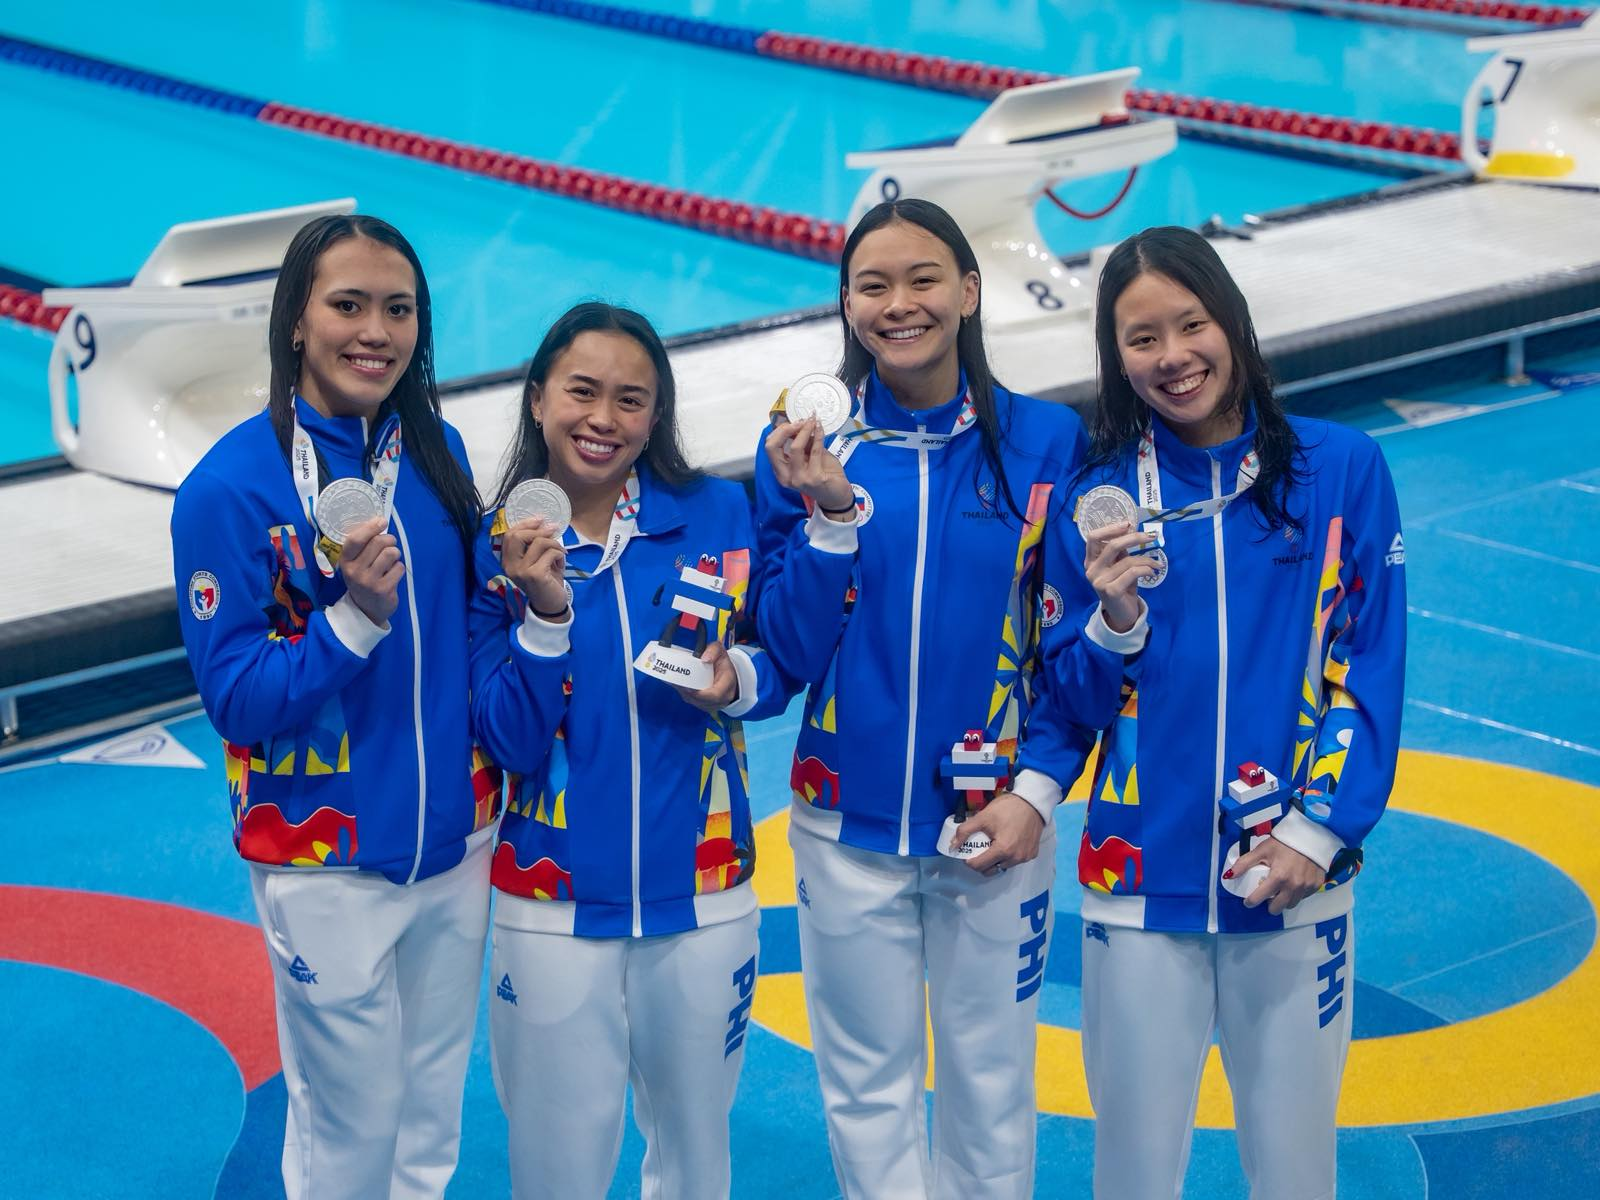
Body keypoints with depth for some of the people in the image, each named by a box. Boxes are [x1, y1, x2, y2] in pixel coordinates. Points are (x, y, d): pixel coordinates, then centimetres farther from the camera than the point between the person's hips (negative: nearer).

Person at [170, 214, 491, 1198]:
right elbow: (235, 701, -15)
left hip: (458, 845, 5)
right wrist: (354, 617, -28)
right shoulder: (233, 485, -15)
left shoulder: (438, 452, 1)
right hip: (328, 863, -5)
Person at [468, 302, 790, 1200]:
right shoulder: (499, 548, -5)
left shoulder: (718, 513, -3)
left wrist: (739, 681, -17)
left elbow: (781, 665, 5)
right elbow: (511, 743, -10)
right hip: (555, 905, -1)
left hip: (703, 894, 1)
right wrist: (545, 614, -23)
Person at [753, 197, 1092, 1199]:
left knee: (990, 1081, 10)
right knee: (867, 1084, 12)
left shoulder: (1045, 441, -4)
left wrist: (1037, 788, -10)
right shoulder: (809, 448, -2)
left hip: (995, 825, -1)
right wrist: (832, 513, -18)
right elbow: (793, 653, -5)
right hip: (849, 825, 1)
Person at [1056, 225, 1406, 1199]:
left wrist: (1318, 830, -9)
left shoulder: (1342, 469, -2)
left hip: (1296, 886, -1)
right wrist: (1115, 619, -15)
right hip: (1141, 882, 1)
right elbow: (1086, 708, 4)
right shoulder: (1106, 497, 1)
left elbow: (1371, 671, -1)